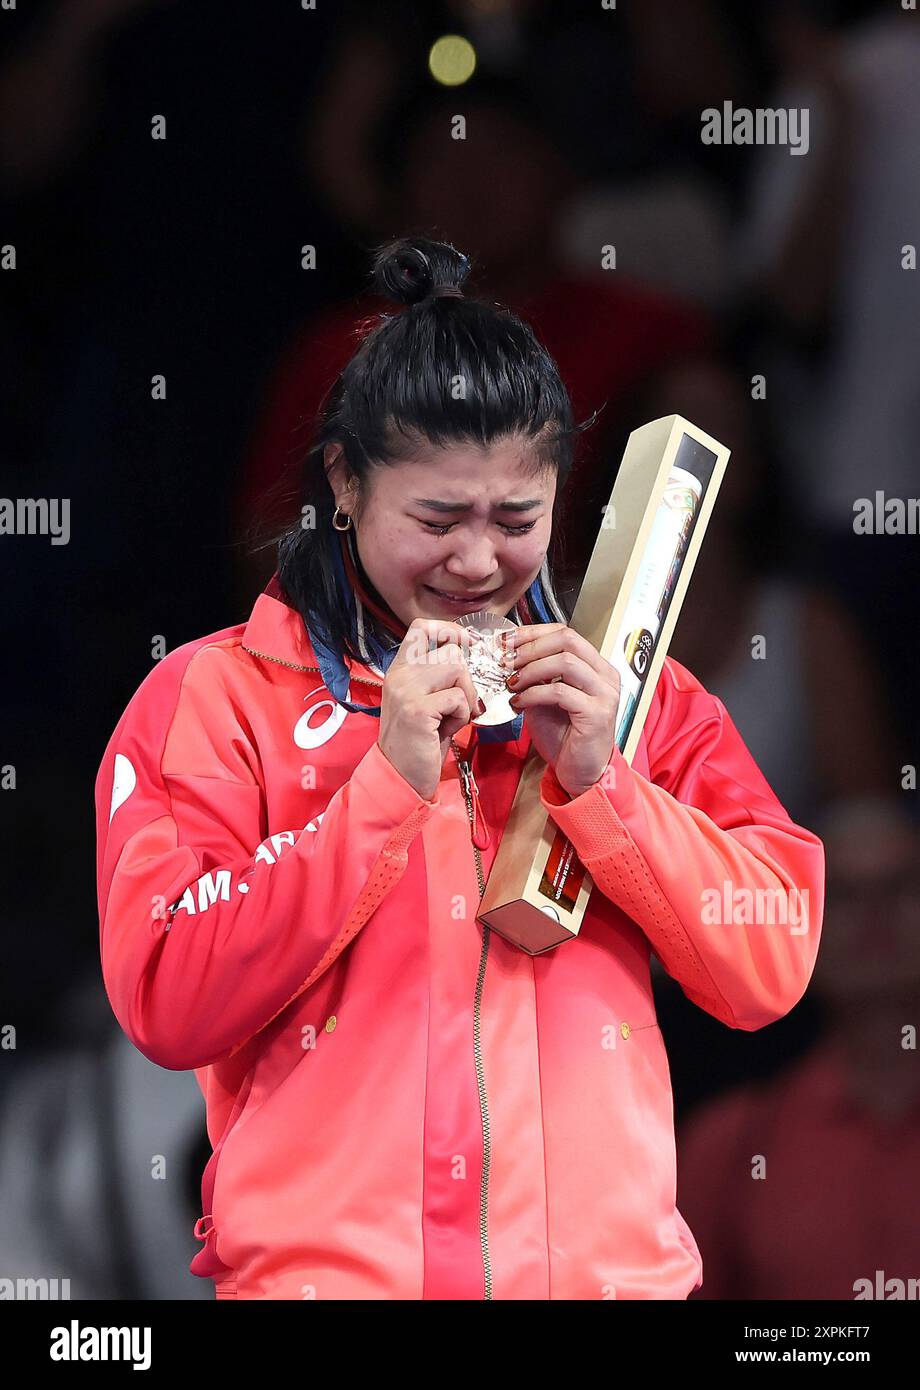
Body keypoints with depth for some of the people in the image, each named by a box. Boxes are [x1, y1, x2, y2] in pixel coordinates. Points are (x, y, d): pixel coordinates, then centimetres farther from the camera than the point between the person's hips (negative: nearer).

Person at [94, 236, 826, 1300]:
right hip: (324, 1266, -2)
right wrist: (388, 783, -12)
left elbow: (772, 971, 5)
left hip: (608, 1262, 2)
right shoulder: (214, 694, 4)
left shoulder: (624, 691, 12)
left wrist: (597, 779, -7)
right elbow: (166, 1007, -8)